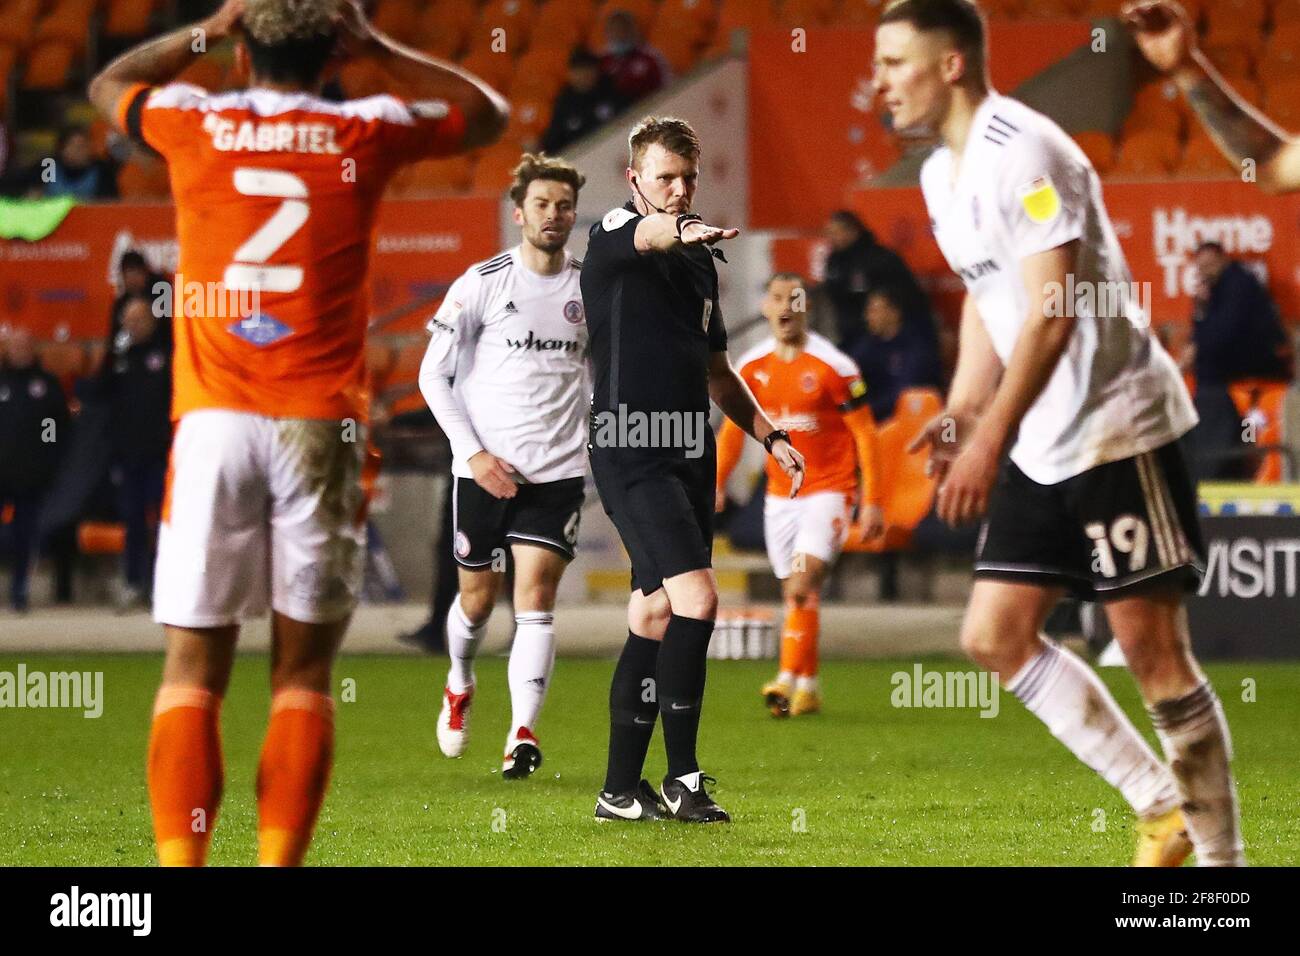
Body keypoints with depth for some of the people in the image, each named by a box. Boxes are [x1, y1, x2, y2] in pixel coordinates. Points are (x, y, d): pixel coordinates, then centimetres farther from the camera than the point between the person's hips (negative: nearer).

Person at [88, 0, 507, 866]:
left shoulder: (194, 124, 6)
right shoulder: (366, 134, 5)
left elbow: (109, 84, 30)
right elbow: (488, 113, 25)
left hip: (212, 421, 1)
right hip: (319, 426, -1)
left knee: (193, 671, 2)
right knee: (303, 673, 4)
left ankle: (180, 864, -7)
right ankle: (279, 862, -4)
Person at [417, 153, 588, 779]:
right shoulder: (482, 283, -4)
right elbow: (434, 375, -1)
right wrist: (473, 451, -10)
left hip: (559, 469, 1)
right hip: (485, 468, -1)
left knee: (536, 597, -11)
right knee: (478, 597, 8)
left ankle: (523, 735, -13)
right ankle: (459, 685, 39)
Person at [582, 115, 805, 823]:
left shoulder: (699, 263, 19)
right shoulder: (613, 235, -5)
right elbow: (650, 232, -32)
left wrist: (769, 434, 18)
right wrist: (683, 230, -55)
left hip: (690, 456, 8)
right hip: (631, 452, -8)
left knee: (654, 619, 8)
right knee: (697, 601, -19)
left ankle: (620, 790, 12)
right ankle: (681, 776, -11)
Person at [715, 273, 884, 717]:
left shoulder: (834, 367, -10)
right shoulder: (751, 368, 4)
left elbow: (865, 435, -6)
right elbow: (733, 428, 16)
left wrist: (872, 503, -10)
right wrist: (716, 484, 5)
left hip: (829, 491, -5)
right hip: (780, 494, 5)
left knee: (803, 583, -20)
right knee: (795, 593, 6)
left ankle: (788, 680, -24)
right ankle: (808, 687, 16)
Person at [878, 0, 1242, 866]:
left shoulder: (1024, 152, -18)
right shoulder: (942, 174, 11)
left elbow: (1054, 311, -23)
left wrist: (991, 438, -24)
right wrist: (961, 418, 10)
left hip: (1118, 428, -10)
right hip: (1041, 446, 10)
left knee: (1153, 649, -6)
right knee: (994, 635, 5)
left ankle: (1220, 855, 3)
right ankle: (1163, 810, 12)